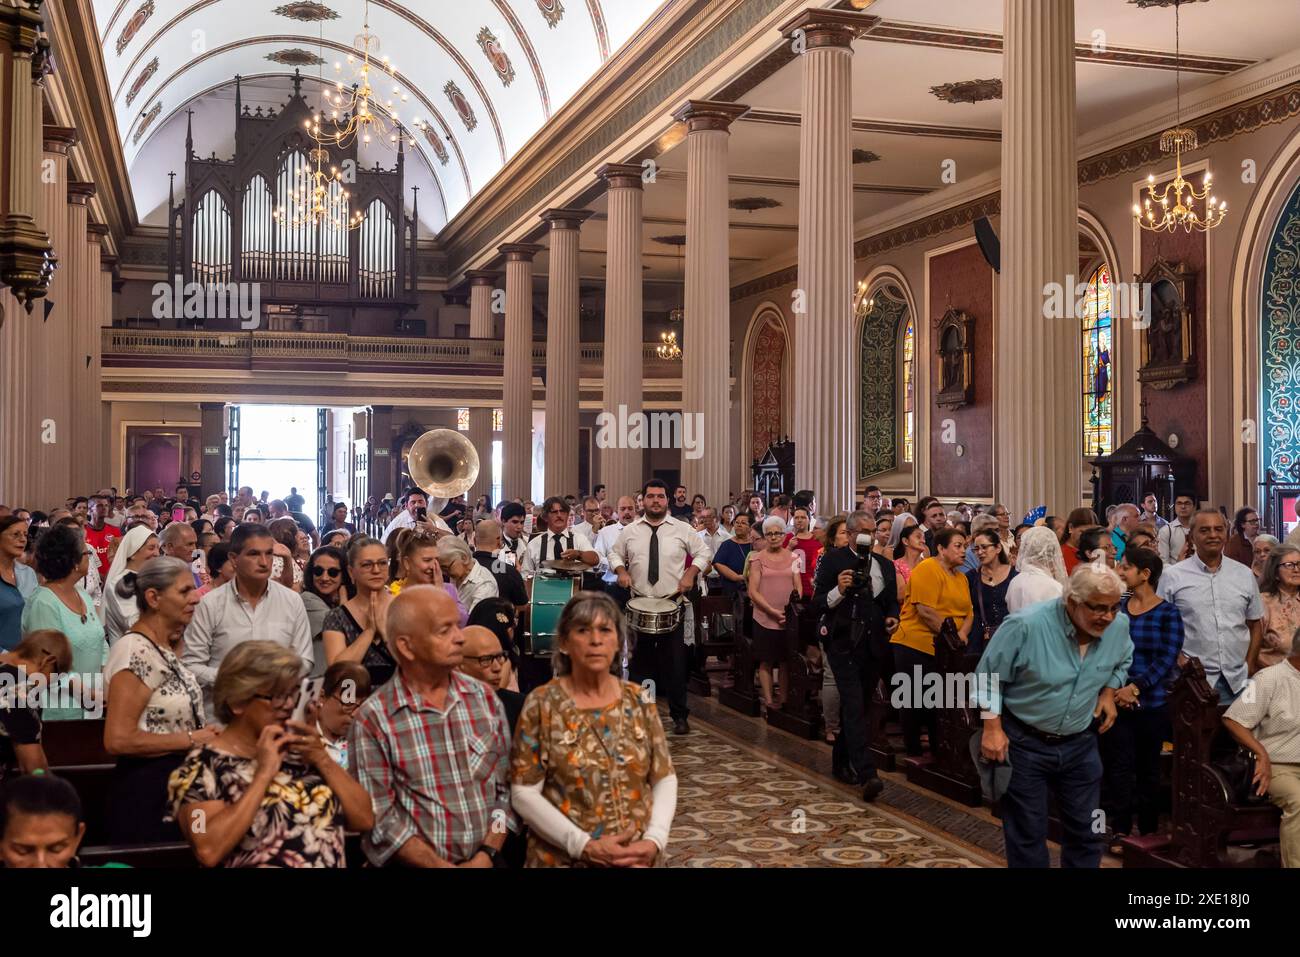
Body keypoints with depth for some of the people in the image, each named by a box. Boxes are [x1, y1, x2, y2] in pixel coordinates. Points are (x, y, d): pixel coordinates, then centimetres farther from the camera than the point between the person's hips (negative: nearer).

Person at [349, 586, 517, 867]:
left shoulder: (486, 699, 5)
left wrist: (487, 855, -6)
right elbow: (379, 818, -8)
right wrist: (441, 865, -12)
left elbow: (508, 788, 5)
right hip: (418, 865, -2)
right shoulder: (373, 719, -6)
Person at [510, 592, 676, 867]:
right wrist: (585, 846, -18)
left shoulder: (639, 701, 0)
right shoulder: (542, 704, -10)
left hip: (637, 858, 3)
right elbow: (524, 793, -11)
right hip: (564, 858, -3)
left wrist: (654, 840, -12)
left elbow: (664, 779, 4)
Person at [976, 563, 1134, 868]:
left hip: (1080, 744, 5)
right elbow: (988, 677, -14)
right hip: (1024, 743, -4)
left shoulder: (1119, 626, -9)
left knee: (1086, 833, 14)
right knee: (1027, 835, 7)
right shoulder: (1026, 625, -26)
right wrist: (992, 728, -16)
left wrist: (1109, 692, 2)